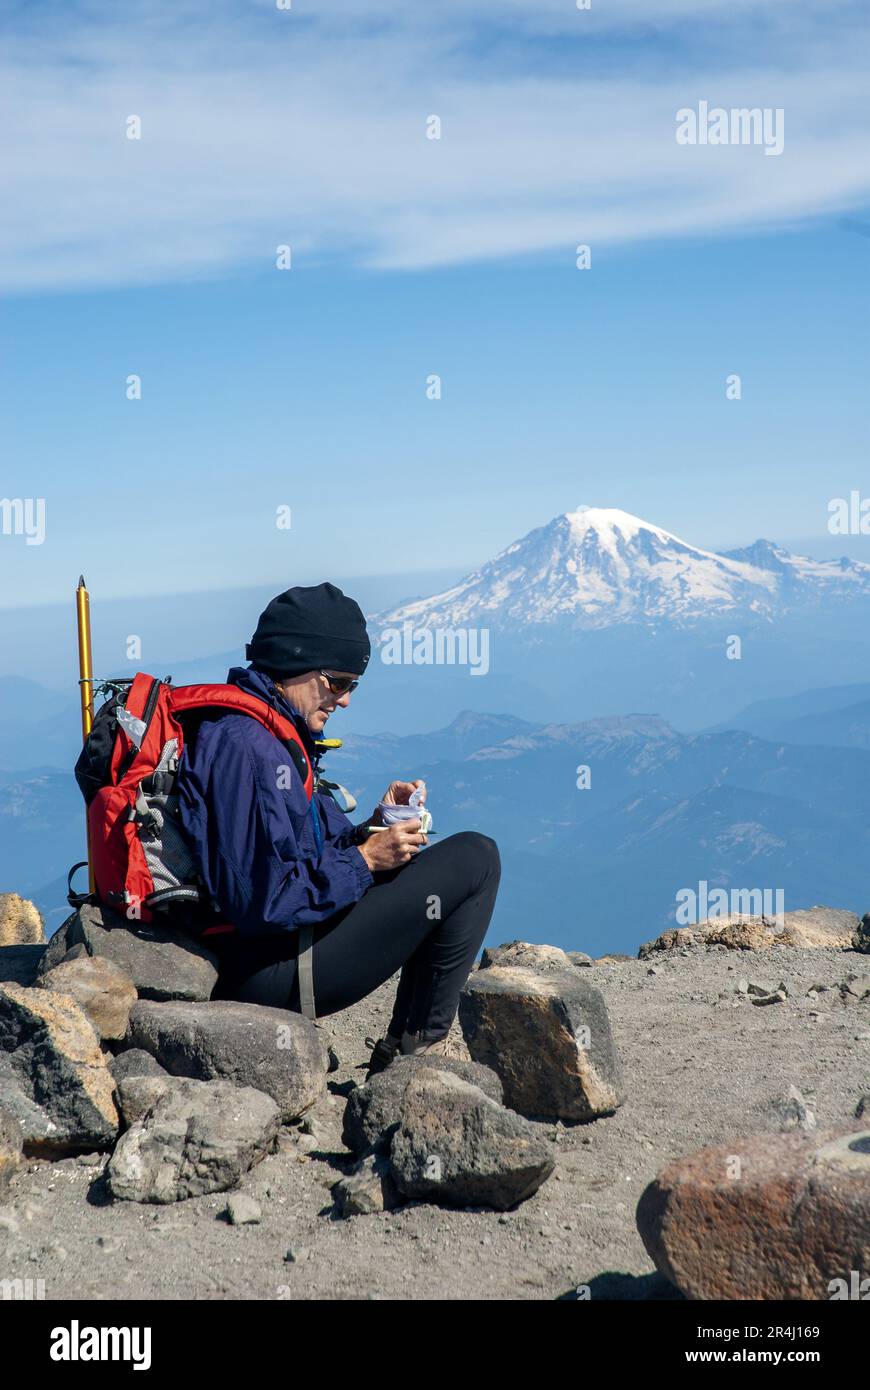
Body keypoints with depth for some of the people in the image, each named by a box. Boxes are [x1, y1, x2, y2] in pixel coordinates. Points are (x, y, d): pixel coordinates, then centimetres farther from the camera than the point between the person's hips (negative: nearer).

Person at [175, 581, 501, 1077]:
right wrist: (364, 859, -15)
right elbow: (262, 901, -25)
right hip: (271, 971, -10)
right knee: (475, 857, -8)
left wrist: (370, 828, 1)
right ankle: (420, 1045, 2)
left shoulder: (272, 733, 12)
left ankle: (406, 1046, 15)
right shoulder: (244, 747, -20)